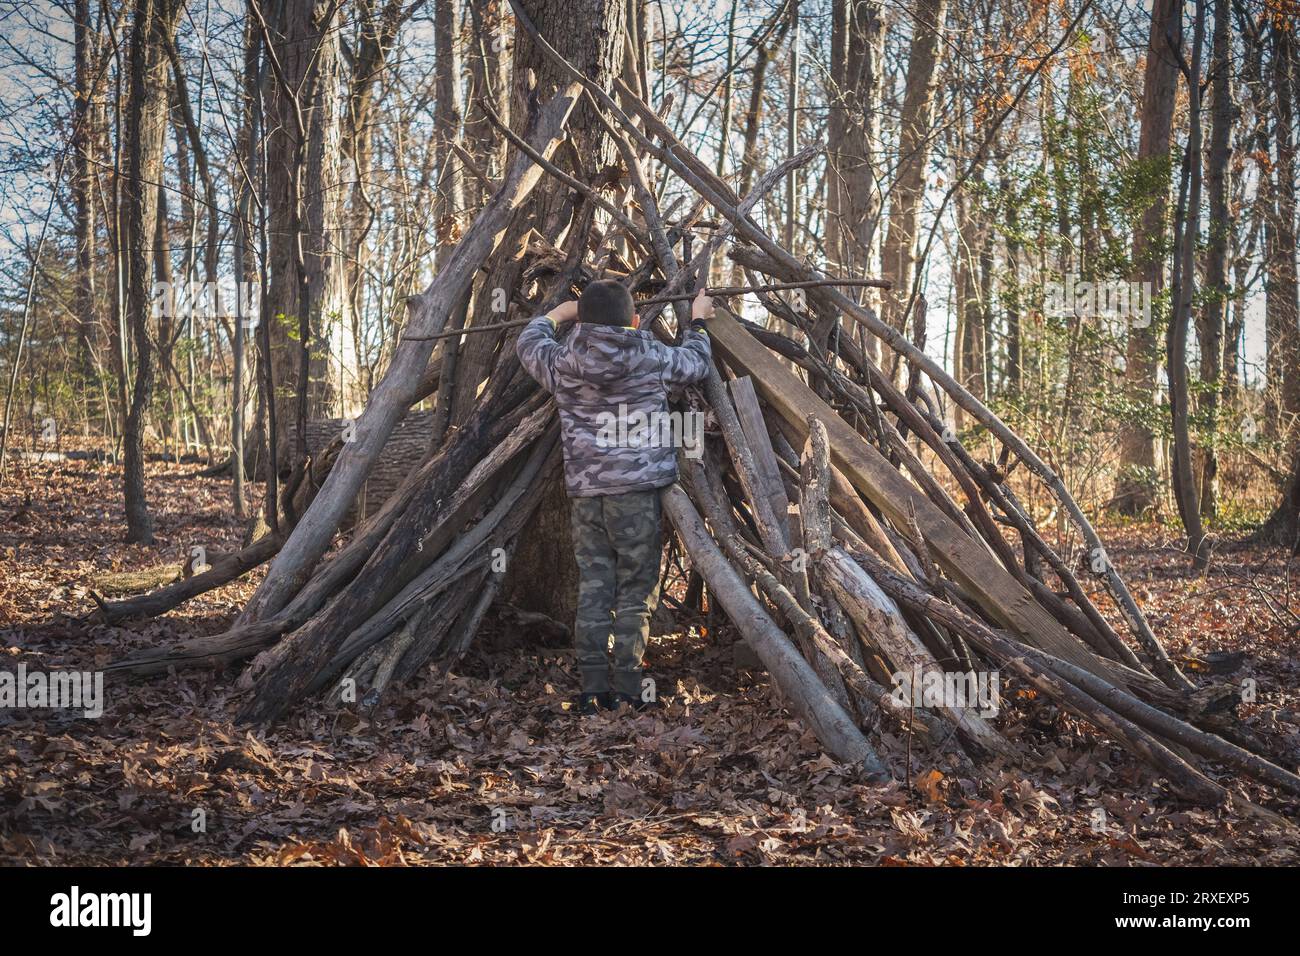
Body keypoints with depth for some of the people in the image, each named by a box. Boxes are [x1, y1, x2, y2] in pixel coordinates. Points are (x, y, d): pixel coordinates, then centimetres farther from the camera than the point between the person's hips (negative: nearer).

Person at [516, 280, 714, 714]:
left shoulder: (562, 363, 2)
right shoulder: (653, 359, -3)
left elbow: (528, 342, 23)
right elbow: (696, 364, 16)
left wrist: (557, 314, 40)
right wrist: (698, 322, 33)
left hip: (584, 492, 3)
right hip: (638, 490, -3)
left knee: (593, 585, 9)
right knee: (636, 590, 3)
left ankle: (593, 687, 9)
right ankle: (627, 689, 2)